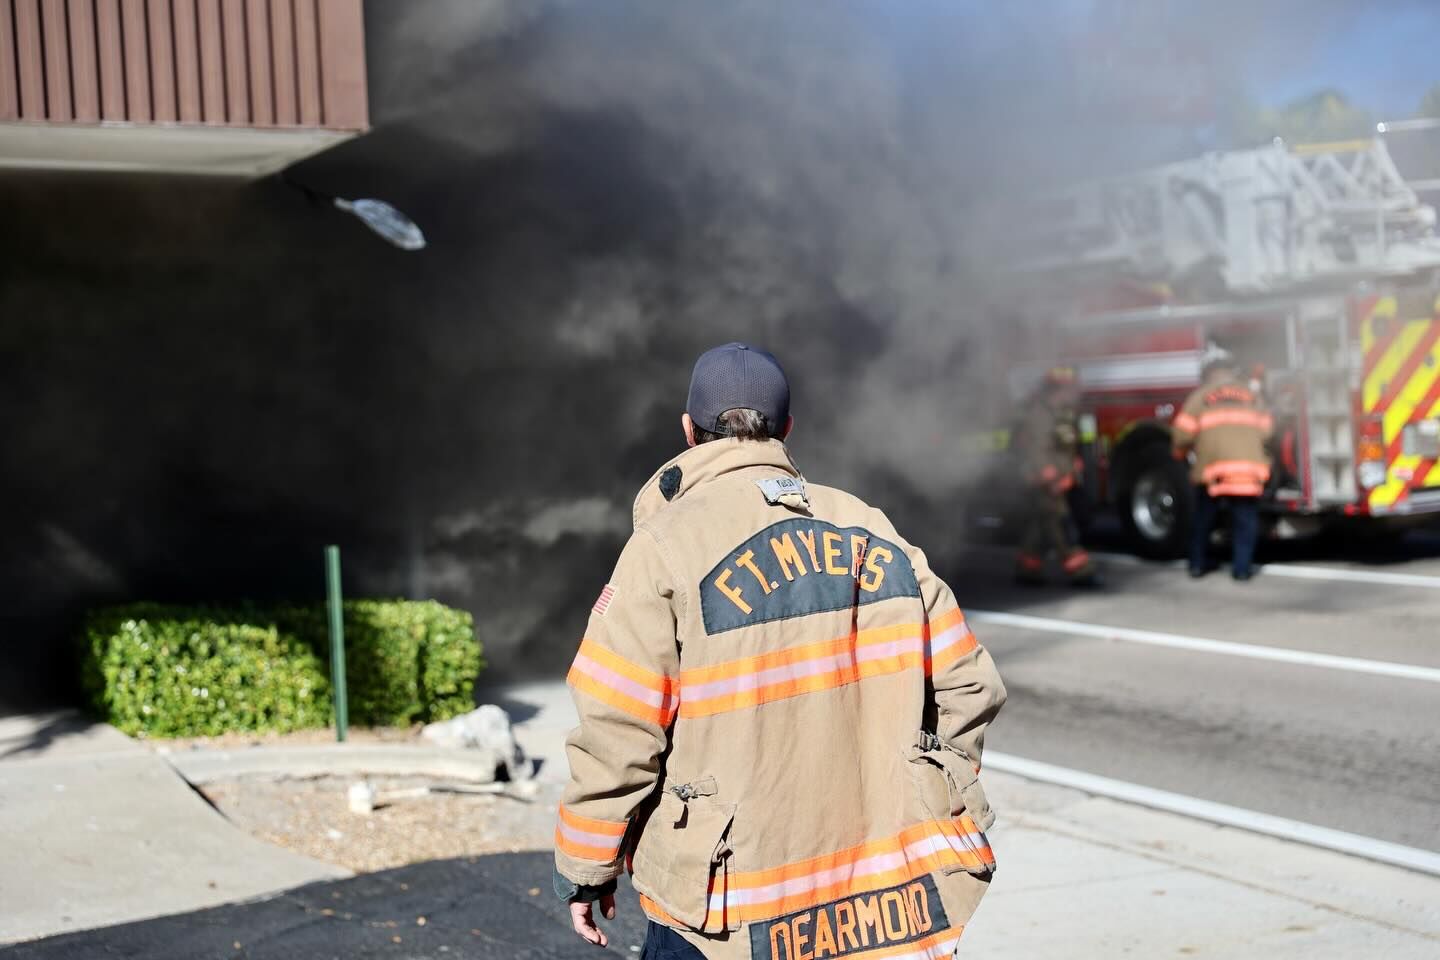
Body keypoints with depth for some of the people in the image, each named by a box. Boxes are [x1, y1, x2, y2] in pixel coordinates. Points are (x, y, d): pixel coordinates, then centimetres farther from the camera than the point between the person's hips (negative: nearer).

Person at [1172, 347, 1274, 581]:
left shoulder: (1200, 396, 7)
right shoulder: (1251, 395, 16)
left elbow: (1182, 433, 1)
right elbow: (1265, 429, 11)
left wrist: (1181, 453, 21)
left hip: (1212, 467, -1)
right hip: (1249, 466, 1)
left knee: (1204, 517, 16)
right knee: (1245, 519, 8)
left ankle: (1198, 563, 22)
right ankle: (1242, 567, 3)